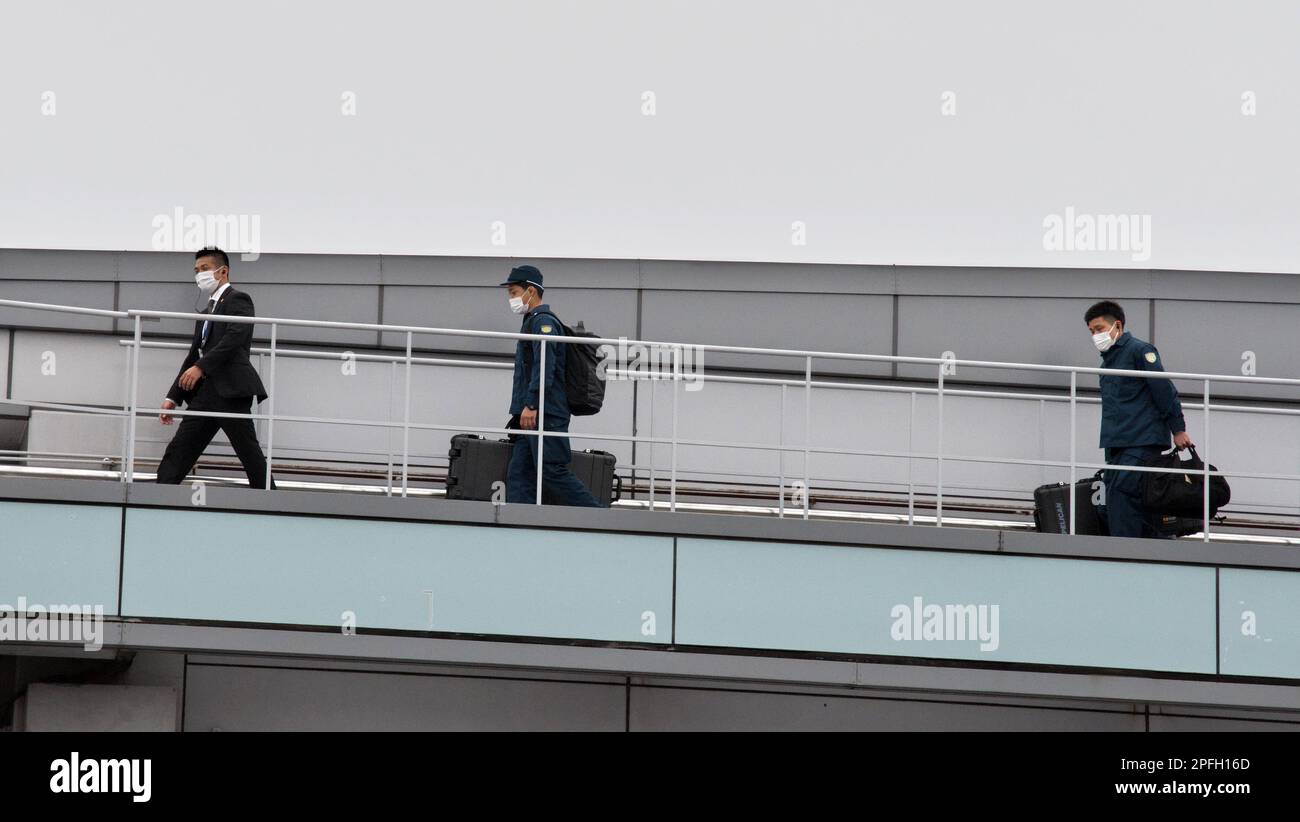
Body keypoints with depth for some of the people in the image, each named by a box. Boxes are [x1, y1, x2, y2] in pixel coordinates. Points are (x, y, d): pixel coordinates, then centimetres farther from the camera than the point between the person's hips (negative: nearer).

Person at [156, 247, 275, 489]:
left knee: (249, 452, -7)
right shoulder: (206, 314, 25)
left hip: (230, 390, -8)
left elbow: (233, 339, -17)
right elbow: (193, 357, 26)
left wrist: (201, 367, -24)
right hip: (205, 393, 9)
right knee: (177, 452, 1)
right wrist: (173, 397, 20)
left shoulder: (238, 300, -1)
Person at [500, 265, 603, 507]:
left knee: (553, 471, -12)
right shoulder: (532, 322, 23)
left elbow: (544, 367, -20)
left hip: (546, 415, -10)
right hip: (533, 416, 10)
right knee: (519, 474, 2)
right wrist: (520, 411, 23)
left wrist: (531, 405, -25)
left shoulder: (543, 321, -9)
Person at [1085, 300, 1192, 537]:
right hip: (1117, 445, 9)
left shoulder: (1140, 350, -5)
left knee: (1121, 494, -18)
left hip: (1142, 443, -9)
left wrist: (1178, 429, -11)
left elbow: (1165, 391, -9)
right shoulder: (1108, 360, 21)